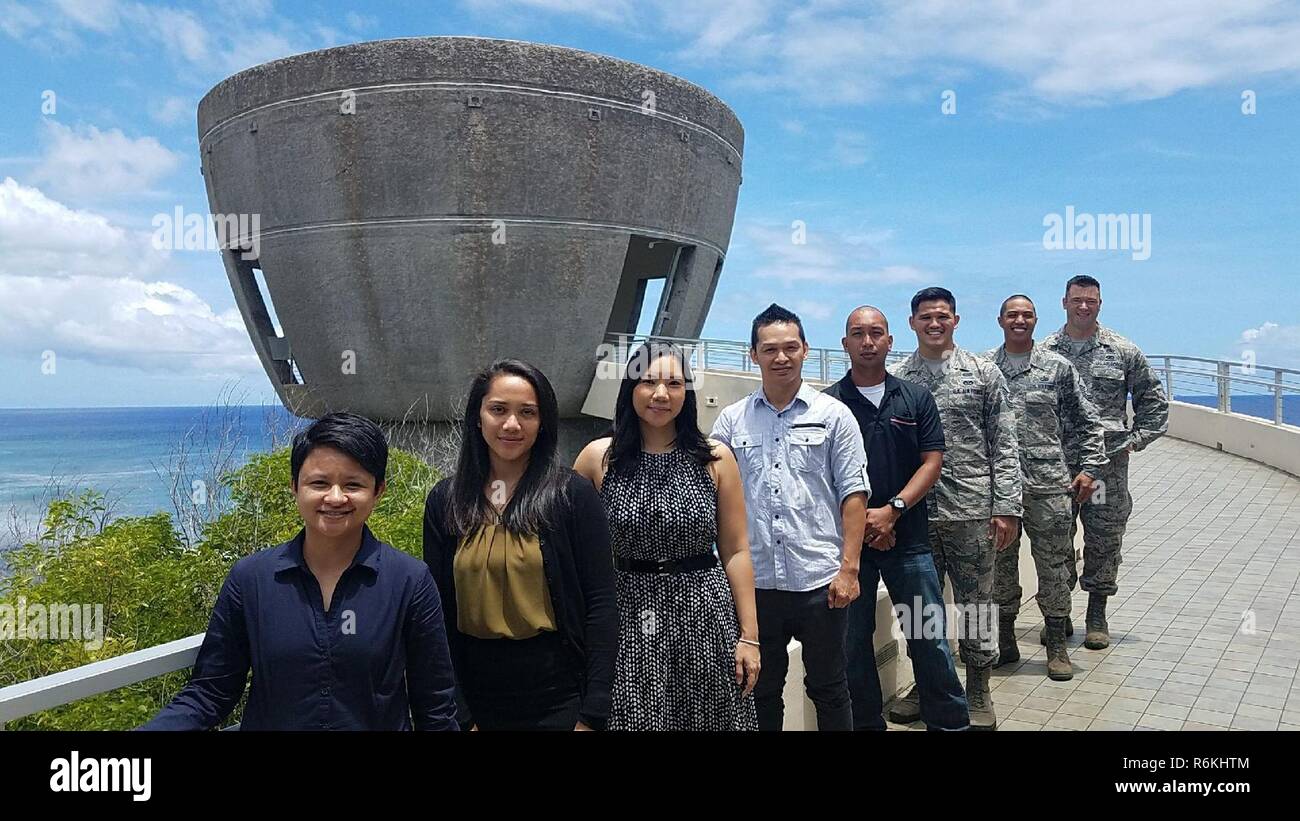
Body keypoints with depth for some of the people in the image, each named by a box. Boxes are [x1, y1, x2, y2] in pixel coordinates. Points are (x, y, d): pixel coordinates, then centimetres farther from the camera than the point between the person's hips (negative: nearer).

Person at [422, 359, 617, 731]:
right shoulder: (445, 500, 1)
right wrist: (457, 714, -1)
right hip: (477, 699, 3)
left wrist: (593, 715, -11)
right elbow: (439, 611, 2)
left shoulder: (572, 494, -8)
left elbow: (600, 605, -8)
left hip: (559, 703, -2)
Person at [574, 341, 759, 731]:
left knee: (707, 718, 10)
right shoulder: (599, 457, -2)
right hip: (627, 621, 0)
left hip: (703, 617, 1)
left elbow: (736, 552, 1)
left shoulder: (716, 459, -1)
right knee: (632, 717, 7)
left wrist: (749, 636, -1)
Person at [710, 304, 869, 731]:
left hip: (820, 580, -2)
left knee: (828, 688, 12)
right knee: (760, 691, 15)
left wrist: (849, 568, -8)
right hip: (755, 580, 2)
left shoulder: (833, 415, 1)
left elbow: (853, 494, -1)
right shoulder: (731, 421, 5)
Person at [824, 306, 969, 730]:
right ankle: (866, 723, 22)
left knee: (929, 637, 5)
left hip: (908, 537, 1)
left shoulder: (916, 398, 6)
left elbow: (932, 462, 1)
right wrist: (857, 519, -9)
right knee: (853, 641, 7)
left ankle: (950, 721, 21)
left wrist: (892, 510, -11)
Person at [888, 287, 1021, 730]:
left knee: (976, 603, 7)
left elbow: (1004, 445, 1)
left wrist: (1006, 507, -5)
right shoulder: (895, 378, 6)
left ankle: (978, 693, 22)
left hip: (971, 511, -2)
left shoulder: (984, 373, 3)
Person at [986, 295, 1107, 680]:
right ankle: (1004, 640, 22)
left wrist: (1090, 467, 1)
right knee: (1000, 564, 9)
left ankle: (1057, 645, 18)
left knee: (1054, 565, 5)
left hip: (1048, 483, 0)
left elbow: (1087, 420, 8)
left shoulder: (1058, 367, 5)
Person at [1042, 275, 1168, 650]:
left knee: (1104, 541, 5)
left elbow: (1154, 399, 13)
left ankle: (1097, 616, 20)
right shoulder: (1044, 351, 4)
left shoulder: (1123, 351, 5)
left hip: (1108, 463, 0)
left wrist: (1137, 439, 4)